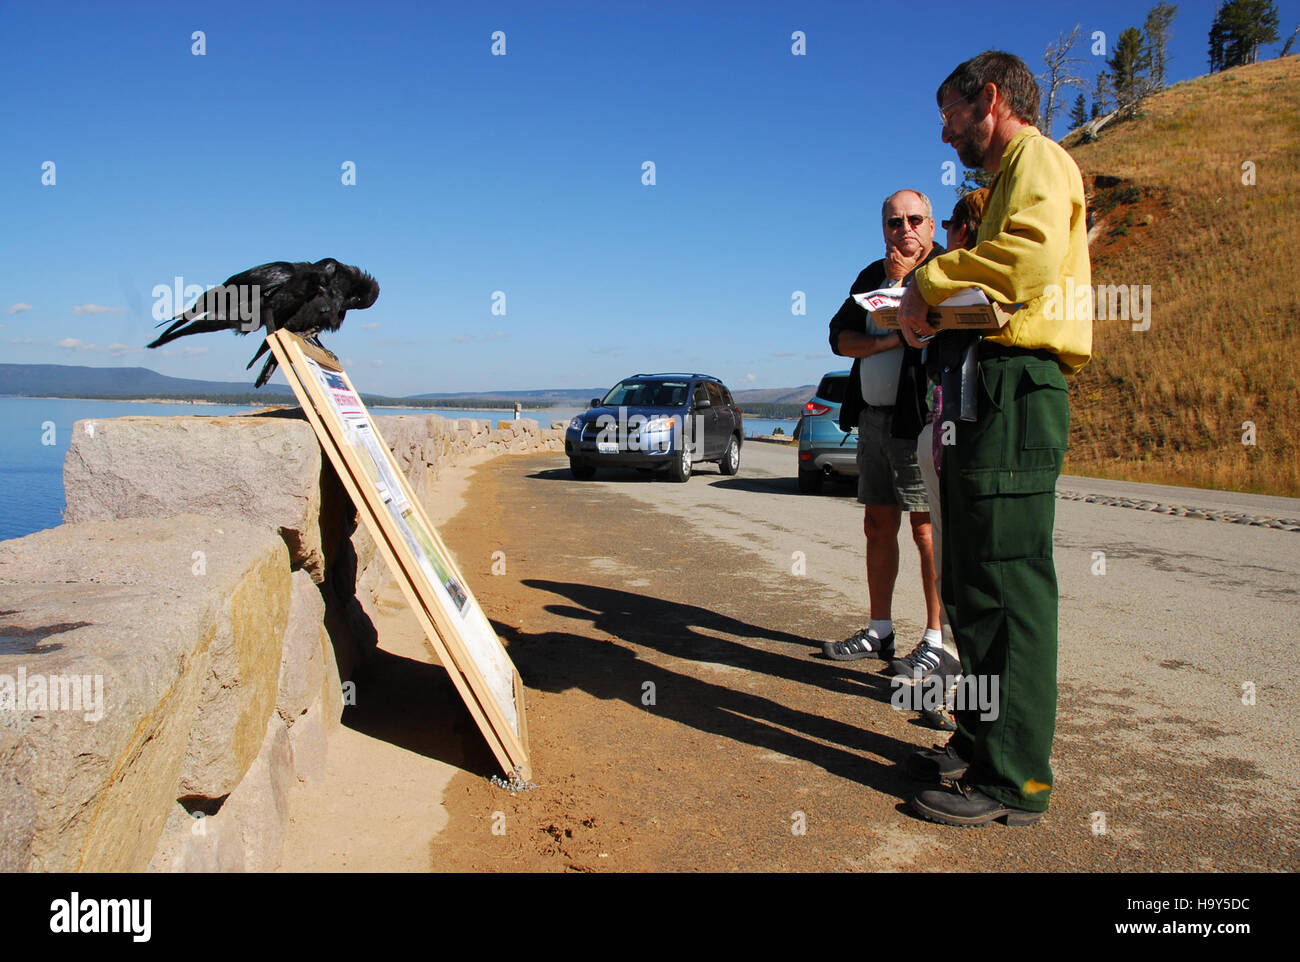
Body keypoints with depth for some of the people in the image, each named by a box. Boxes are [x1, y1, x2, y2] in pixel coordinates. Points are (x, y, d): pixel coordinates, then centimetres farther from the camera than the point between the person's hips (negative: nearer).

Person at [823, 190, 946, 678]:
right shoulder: (872, 276, 18)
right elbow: (840, 336, 9)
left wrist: (900, 279, -7)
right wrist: (883, 342, -8)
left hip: (919, 419, -7)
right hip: (874, 418, 7)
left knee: (928, 530, -6)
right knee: (878, 526, 10)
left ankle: (938, 641, 2)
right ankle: (879, 632, 20)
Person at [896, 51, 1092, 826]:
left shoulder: (1037, 157, -2)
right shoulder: (1010, 178, 30)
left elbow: (1032, 254, -22)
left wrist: (932, 283, -10)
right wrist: (932, 314, 9)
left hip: (1014, 390, -11)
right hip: (988, 393, 11)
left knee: (1007, 584, -9)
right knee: (972, 581, 14)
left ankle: (1015, 779, -2)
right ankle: (982, 740, 25)